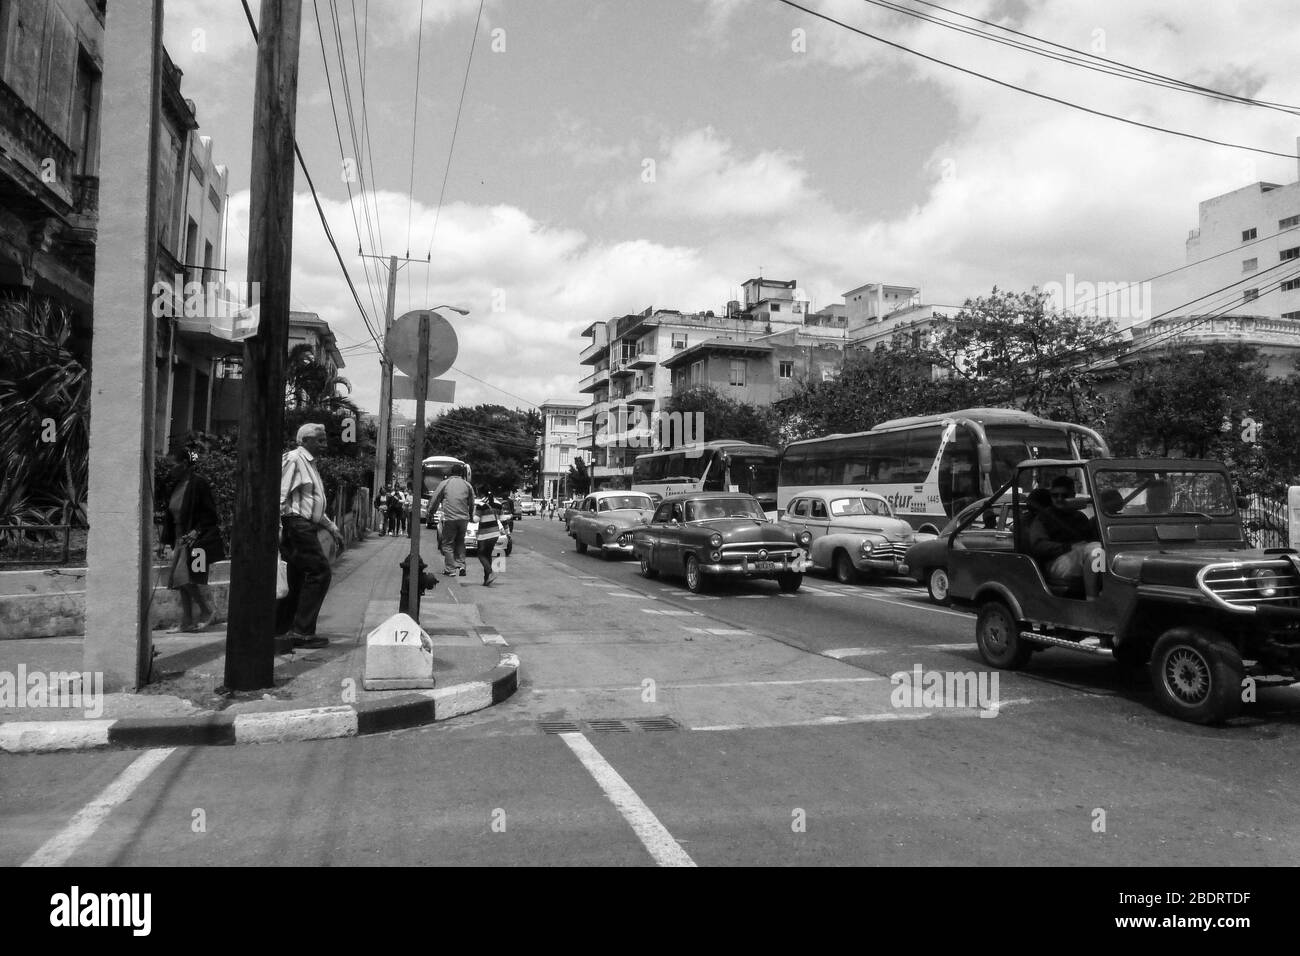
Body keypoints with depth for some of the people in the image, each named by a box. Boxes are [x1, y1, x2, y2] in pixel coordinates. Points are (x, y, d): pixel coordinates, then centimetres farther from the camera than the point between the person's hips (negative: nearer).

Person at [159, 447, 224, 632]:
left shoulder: (198, 483, -12)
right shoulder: (176, 485, 12)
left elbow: (209, 514, -12)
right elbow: (172, 514, 20)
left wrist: (196, 532, -19)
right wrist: (169, 539, 12)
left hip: (195, 540, -8)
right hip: (180, 538, 8)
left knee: (186, 577, -14)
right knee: (181, 581, 7)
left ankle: (208, 610, 3)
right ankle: (186, 621, 13)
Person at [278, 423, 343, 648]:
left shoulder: (309, 464, 23)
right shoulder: (293, 459, -8)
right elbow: (280, 495, -17)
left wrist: (332, 527, 26)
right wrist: (277, 528, -24)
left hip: (305, 526, 10)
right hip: (297, 525, -10)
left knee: (298, 579, 10)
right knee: (320, 572, -11)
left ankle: (280, 626, 16)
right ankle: (303, 632, -7)